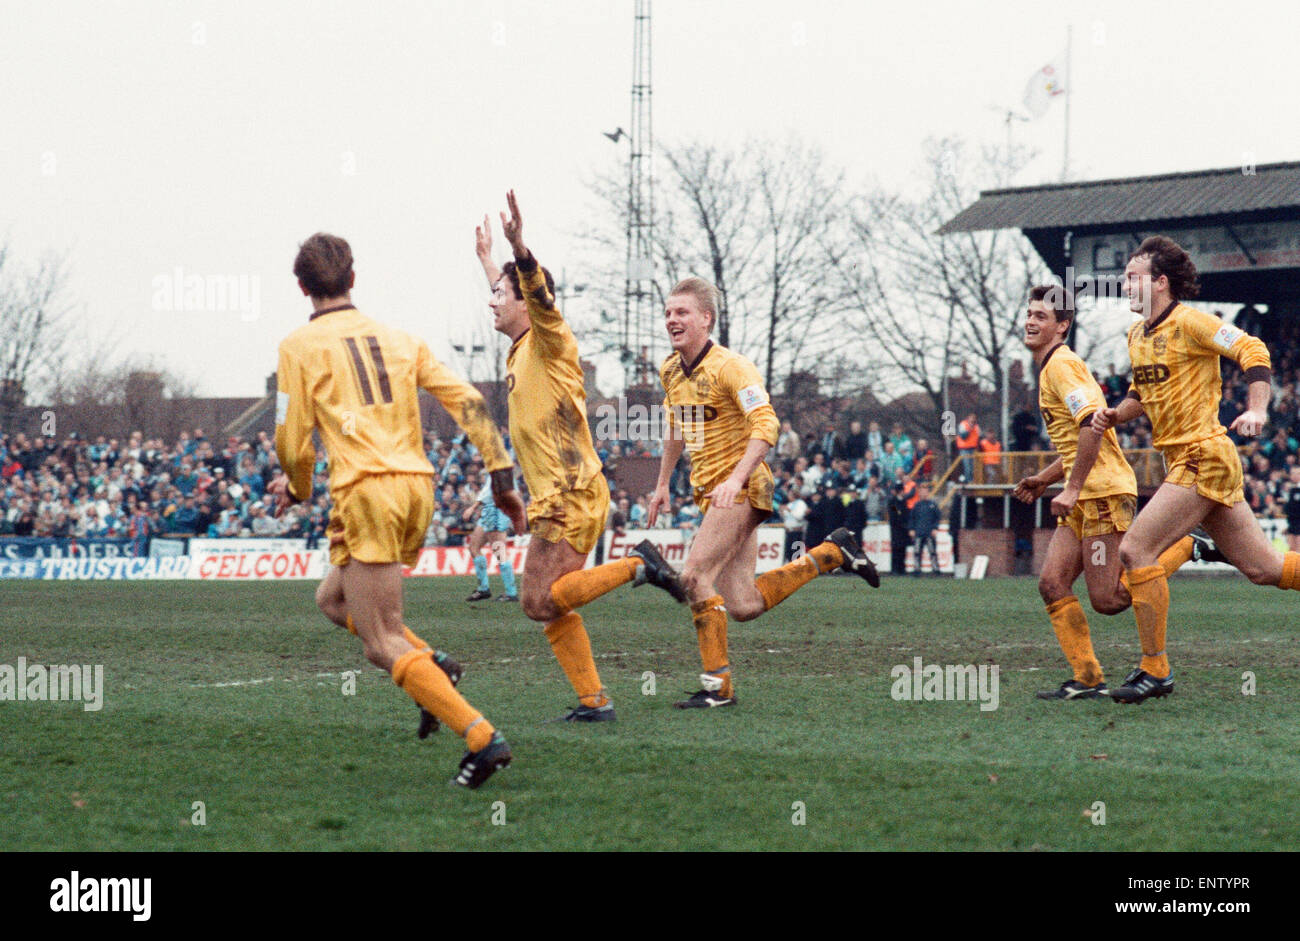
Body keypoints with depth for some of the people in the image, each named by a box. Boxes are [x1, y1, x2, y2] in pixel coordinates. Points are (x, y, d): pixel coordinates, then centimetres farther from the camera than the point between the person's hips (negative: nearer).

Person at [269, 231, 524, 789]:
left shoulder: (300, 346, 4)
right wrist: (502, 476, 13)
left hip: (366, 491, -6)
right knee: (334, 599, 24)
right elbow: (467, 401, 10)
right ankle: (432, 666, 5)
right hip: (417, 485, 7)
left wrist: (296, 489, 24)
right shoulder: (398, 339, 17)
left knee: (385, 646, -5)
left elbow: (292, 442, 3)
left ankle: (481, 738, -19)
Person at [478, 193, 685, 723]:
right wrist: (489, 263, 52)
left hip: (572, 496, -9)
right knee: (553, 609, 6)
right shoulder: (520, 349, 17)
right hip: (554, 500, 9)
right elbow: (514, 301, 40)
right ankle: (594, 701, 6)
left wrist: (519, 249, -44)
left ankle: (638, 565, -9)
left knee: (540, 601, -17)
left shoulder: (550, 342, -7)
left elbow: (540, 298, -28)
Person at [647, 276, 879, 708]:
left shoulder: (729, 367, -15)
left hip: (740, 489, -8)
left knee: (695, 576, -18)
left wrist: (735, 478, -34)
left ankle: (717, 684, -9)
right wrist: (663, 484, 27)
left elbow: (765, 425, -24)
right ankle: (833, 552, 21)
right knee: (743, 606, 3)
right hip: (710, 490, 8)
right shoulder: (670, 370, 10)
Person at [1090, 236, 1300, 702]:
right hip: (1185, 461, 9)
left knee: (1135, 550, -14)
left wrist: (1257, 410, -29)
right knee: (1262, 567, 9)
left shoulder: (1189, 322, -11)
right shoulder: (1137, 335, 15)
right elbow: (1142, 392, 29)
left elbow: (1253, 351, -16)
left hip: (1203, 458, -9)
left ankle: (1155, 670, -8)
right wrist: (1116, 414, 9)